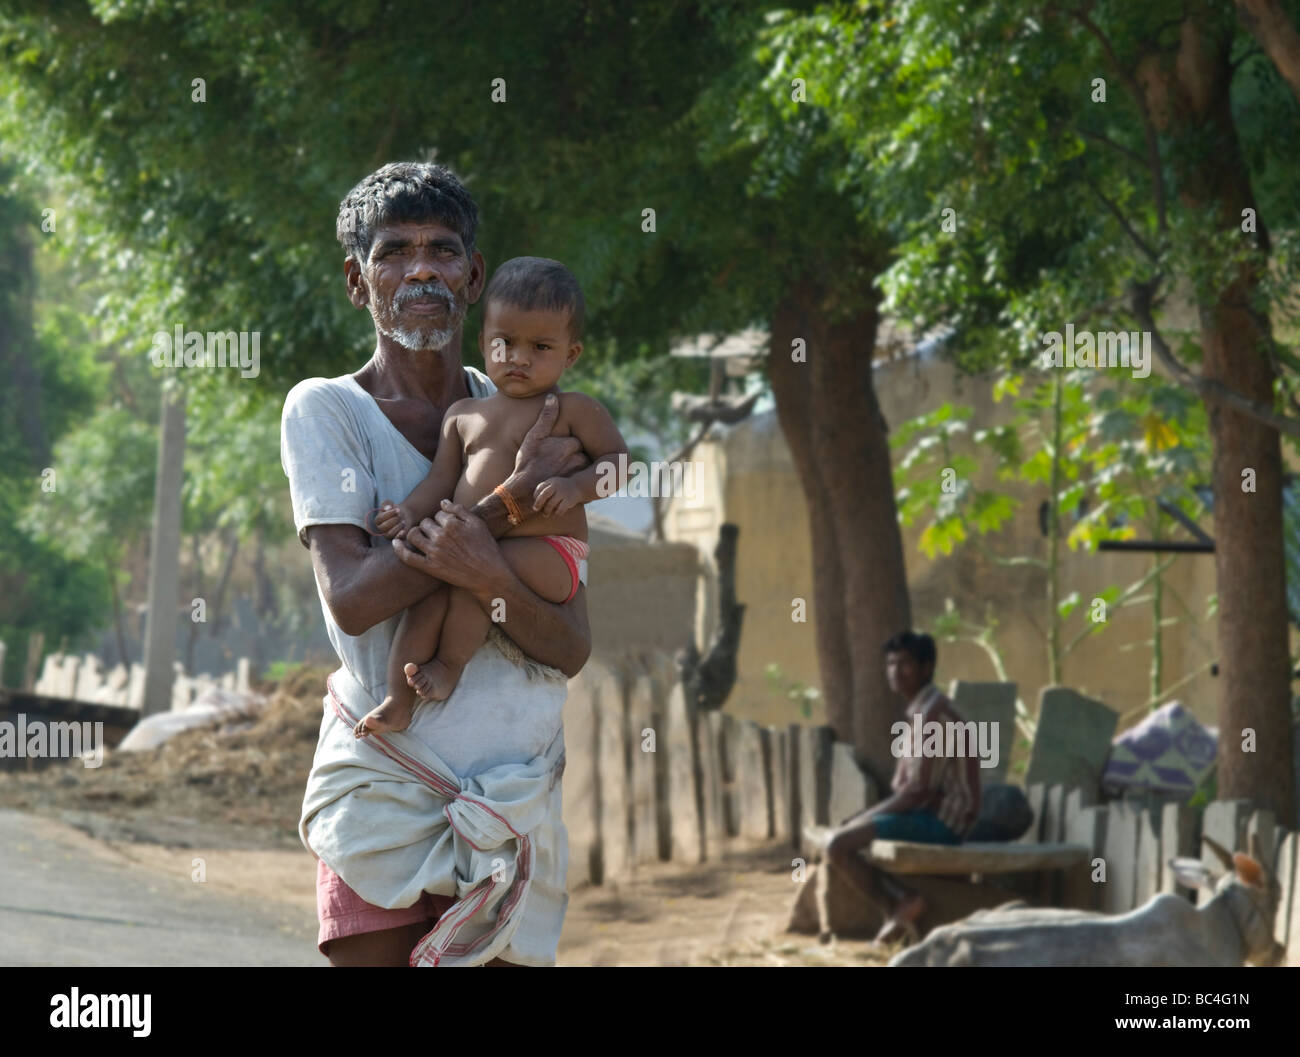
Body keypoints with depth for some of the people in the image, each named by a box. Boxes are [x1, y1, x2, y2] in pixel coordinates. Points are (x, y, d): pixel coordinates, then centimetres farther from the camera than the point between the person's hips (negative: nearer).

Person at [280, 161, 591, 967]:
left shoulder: (525, 421, 10)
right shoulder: (325, 411, 1)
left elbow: (571, 649, 2)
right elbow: (351, 596, -15)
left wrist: (495, 580, -20)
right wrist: (509, 503, -16)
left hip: (516, 789, 3)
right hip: (382, 782, -3)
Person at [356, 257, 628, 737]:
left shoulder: (574, 410, 7)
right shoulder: (464, 414, 21)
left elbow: (618, 460, 4)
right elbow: (442, 478, 15)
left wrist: (575, 487, -15)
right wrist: (410, 512, -5)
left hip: (550, 554, -4)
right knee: (428, 594, -24)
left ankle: (451, 664, -15)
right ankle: (398, 701, -24)